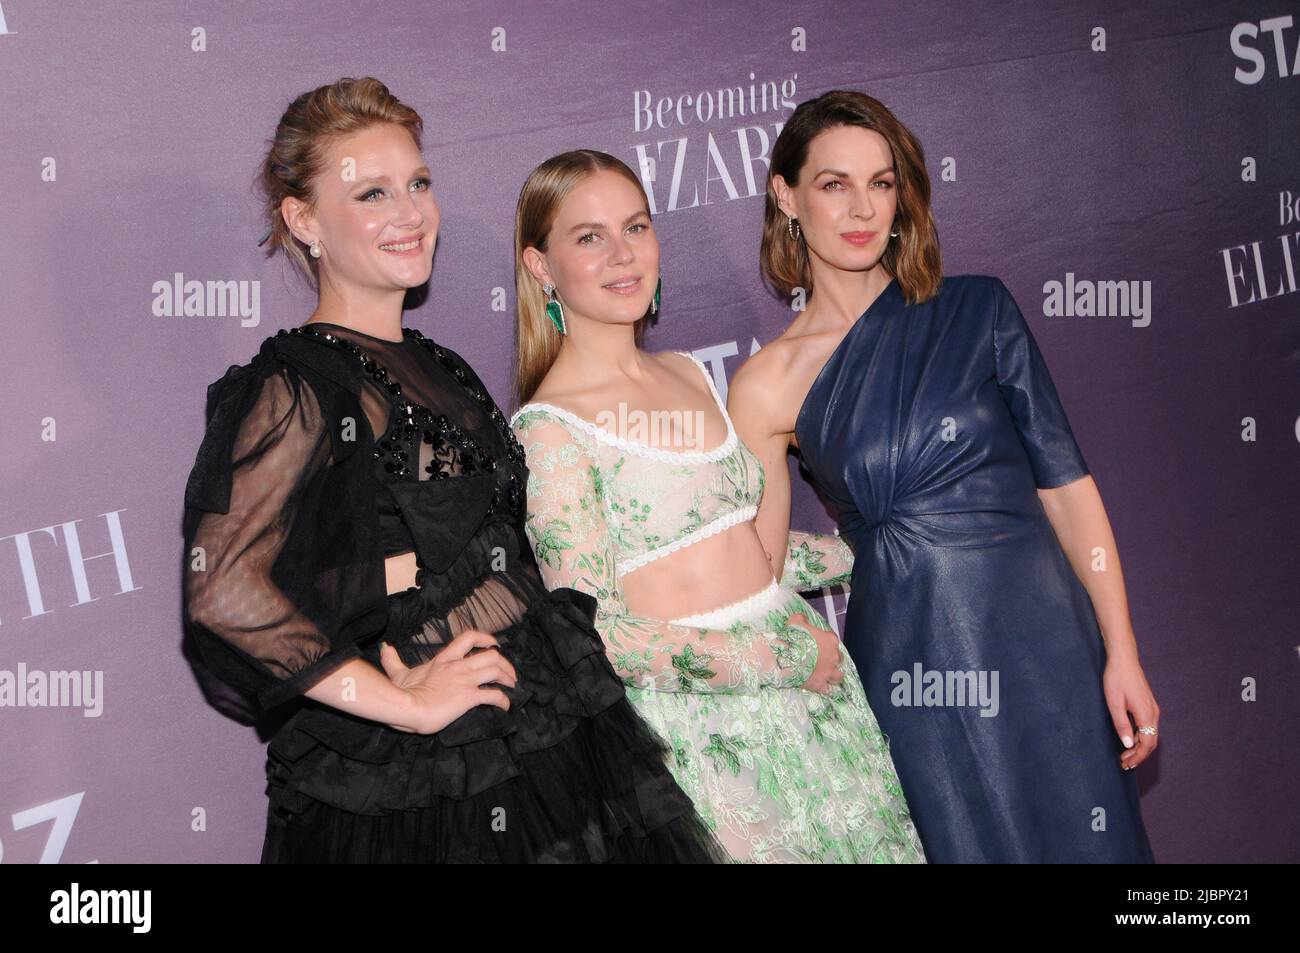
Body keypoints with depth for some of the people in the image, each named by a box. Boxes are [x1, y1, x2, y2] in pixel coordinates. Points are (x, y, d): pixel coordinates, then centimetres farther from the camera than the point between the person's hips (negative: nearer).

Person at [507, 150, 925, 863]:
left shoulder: (690, 376, 8)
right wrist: (787, 657, -15)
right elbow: (598, 636, -17)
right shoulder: (550, 427, -14)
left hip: (806, 694, 7)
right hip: (695, 720, -6)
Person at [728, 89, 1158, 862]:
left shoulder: (976, 310, 0)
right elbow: (753, 570, 4)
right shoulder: (767, 386, -1)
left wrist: (1122, 654, -3)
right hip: (904, 670, 0)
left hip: (1038, 648, 1)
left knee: (1076, 841, 9)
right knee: (956, 843, 9)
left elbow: (1064, 482, 0)